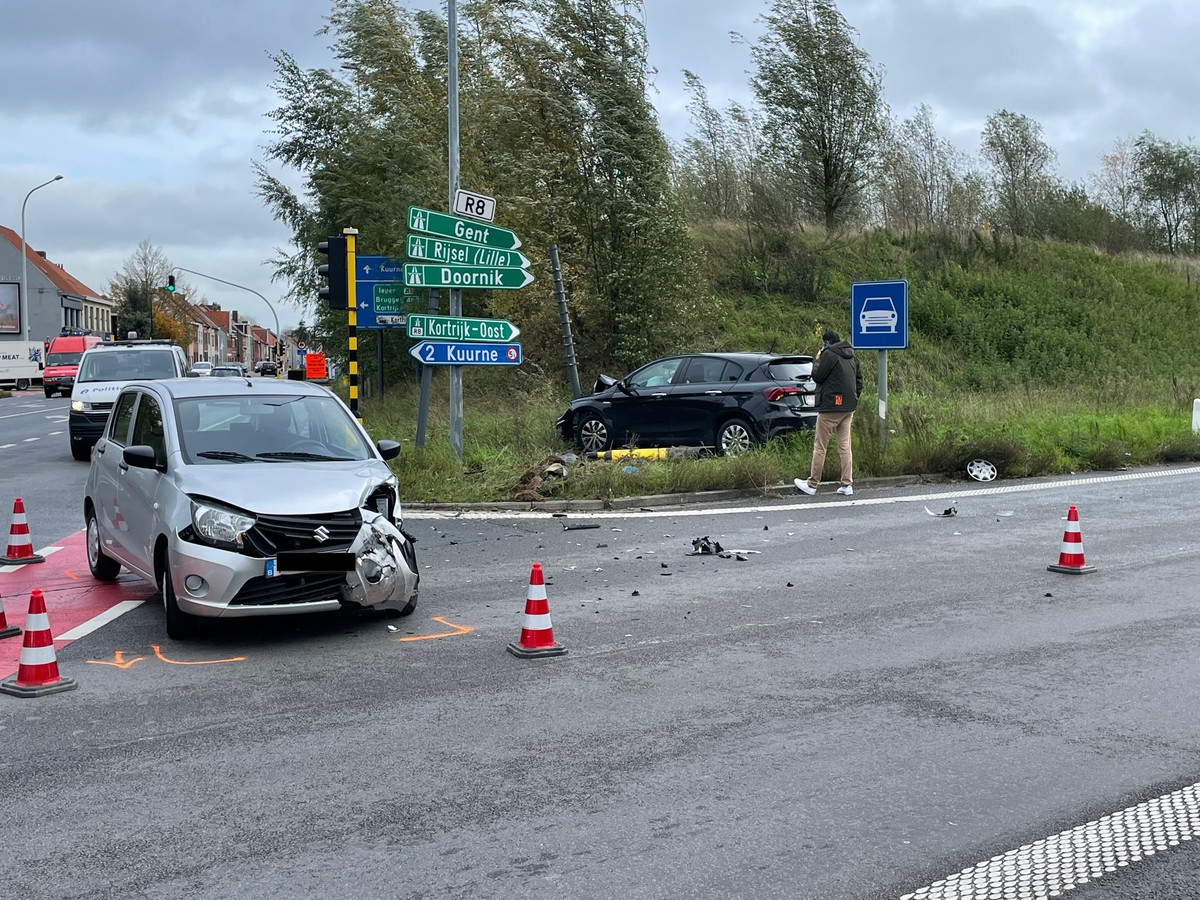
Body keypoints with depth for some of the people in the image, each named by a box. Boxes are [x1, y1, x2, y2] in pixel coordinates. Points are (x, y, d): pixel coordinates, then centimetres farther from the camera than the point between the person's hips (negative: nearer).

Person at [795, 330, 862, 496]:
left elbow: (817, 376, -10)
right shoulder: (852, 356, 14)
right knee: (845, 447, 8)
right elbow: (859, 381, 18)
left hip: (830, 408, -8)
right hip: (849, 408, 8)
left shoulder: (829, 354, -12)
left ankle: (812, 485, 4)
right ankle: (847, 485, 5)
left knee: (820, 447, 0)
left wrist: (818, 360, 5)